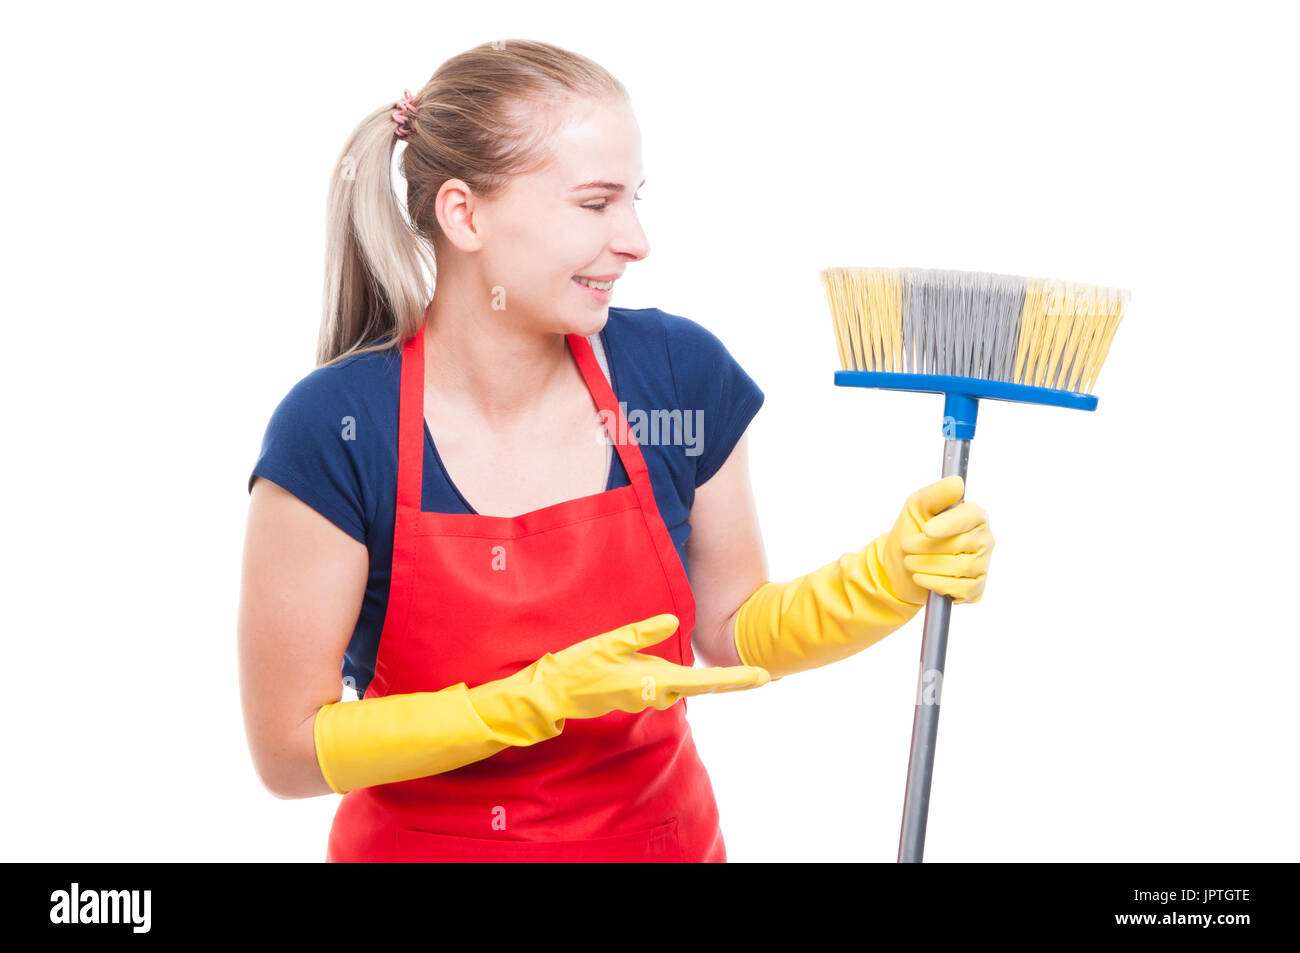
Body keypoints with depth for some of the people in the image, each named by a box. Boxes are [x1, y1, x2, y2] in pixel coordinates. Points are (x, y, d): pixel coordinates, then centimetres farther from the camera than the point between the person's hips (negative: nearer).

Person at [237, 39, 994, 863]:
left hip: (663, 831, 3)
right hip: (427, 839, -3)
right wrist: (548, 696, -27)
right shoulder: (334, 432, -22)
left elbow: (729, 632, 0)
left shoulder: (683, 373, -13)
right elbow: (288, 749, -18)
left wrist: (894, 577, -16)